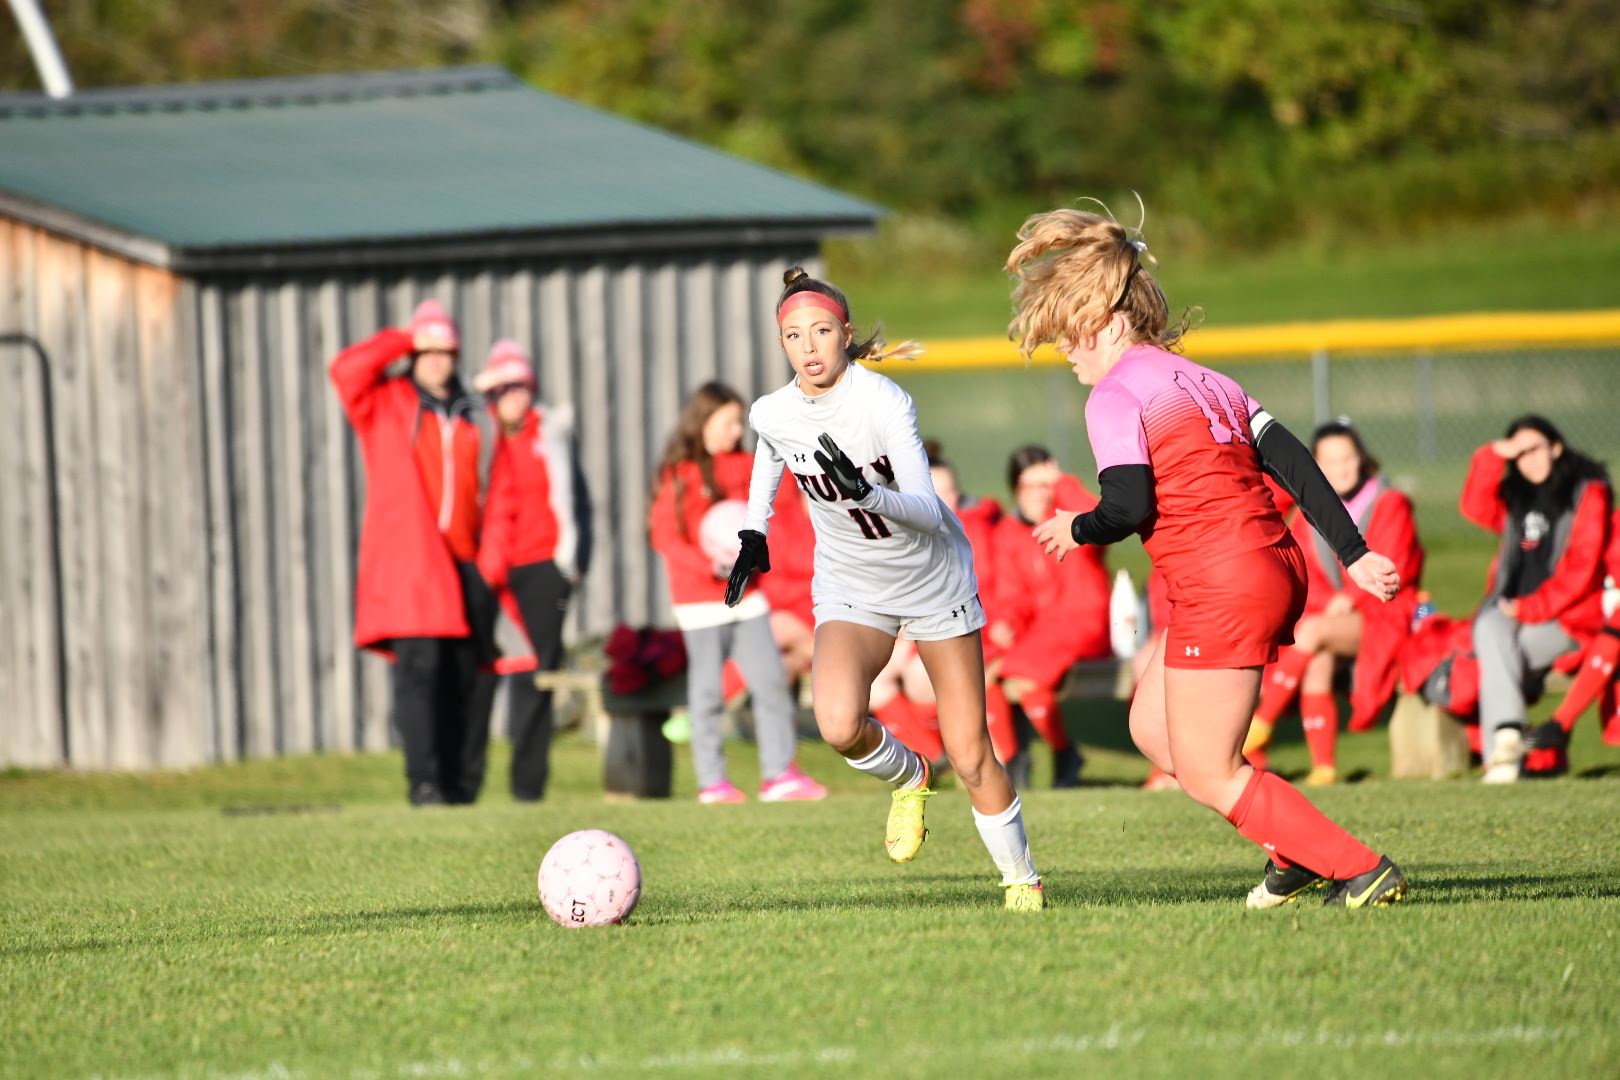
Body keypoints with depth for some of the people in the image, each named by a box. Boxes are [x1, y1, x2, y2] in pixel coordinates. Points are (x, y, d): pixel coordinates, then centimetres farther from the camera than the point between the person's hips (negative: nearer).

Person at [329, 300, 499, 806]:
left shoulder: (471, 416, 19)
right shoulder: (384, 404, 9)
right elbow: (347, 368, -10)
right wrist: (405, 340, -1)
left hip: (464, 562, 4)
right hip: (408, 562, -4)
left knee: (470, 674, 1)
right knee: (420, 665, -14)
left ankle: (461, 782, 6)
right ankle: (424, 780, -17)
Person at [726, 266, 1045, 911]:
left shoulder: (883, 403, -25)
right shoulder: (771, 414, -11)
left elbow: (929, 512, -31)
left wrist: (865, 493, -47)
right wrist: (755, 535, 8)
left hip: (934, 579, -3)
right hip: (851, 587, 3)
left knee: (970, 758, -1)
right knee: (838, 725, -27)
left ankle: (1021, 879, 21)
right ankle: (907, 778, 6)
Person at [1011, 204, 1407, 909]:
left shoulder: (1115, 396, -7)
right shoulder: (1206, 381, 19)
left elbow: (1130, 508, -16)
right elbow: (1293, 462, 13)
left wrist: (1076, 529, 5)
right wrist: (1354, 555, 10)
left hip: (1220, 588, -9)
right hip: (1276, 571, 9)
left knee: (1207, 775, -1)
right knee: (1152, 727, 20)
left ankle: (1364, 871, -5)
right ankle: (1297, 851, 16)